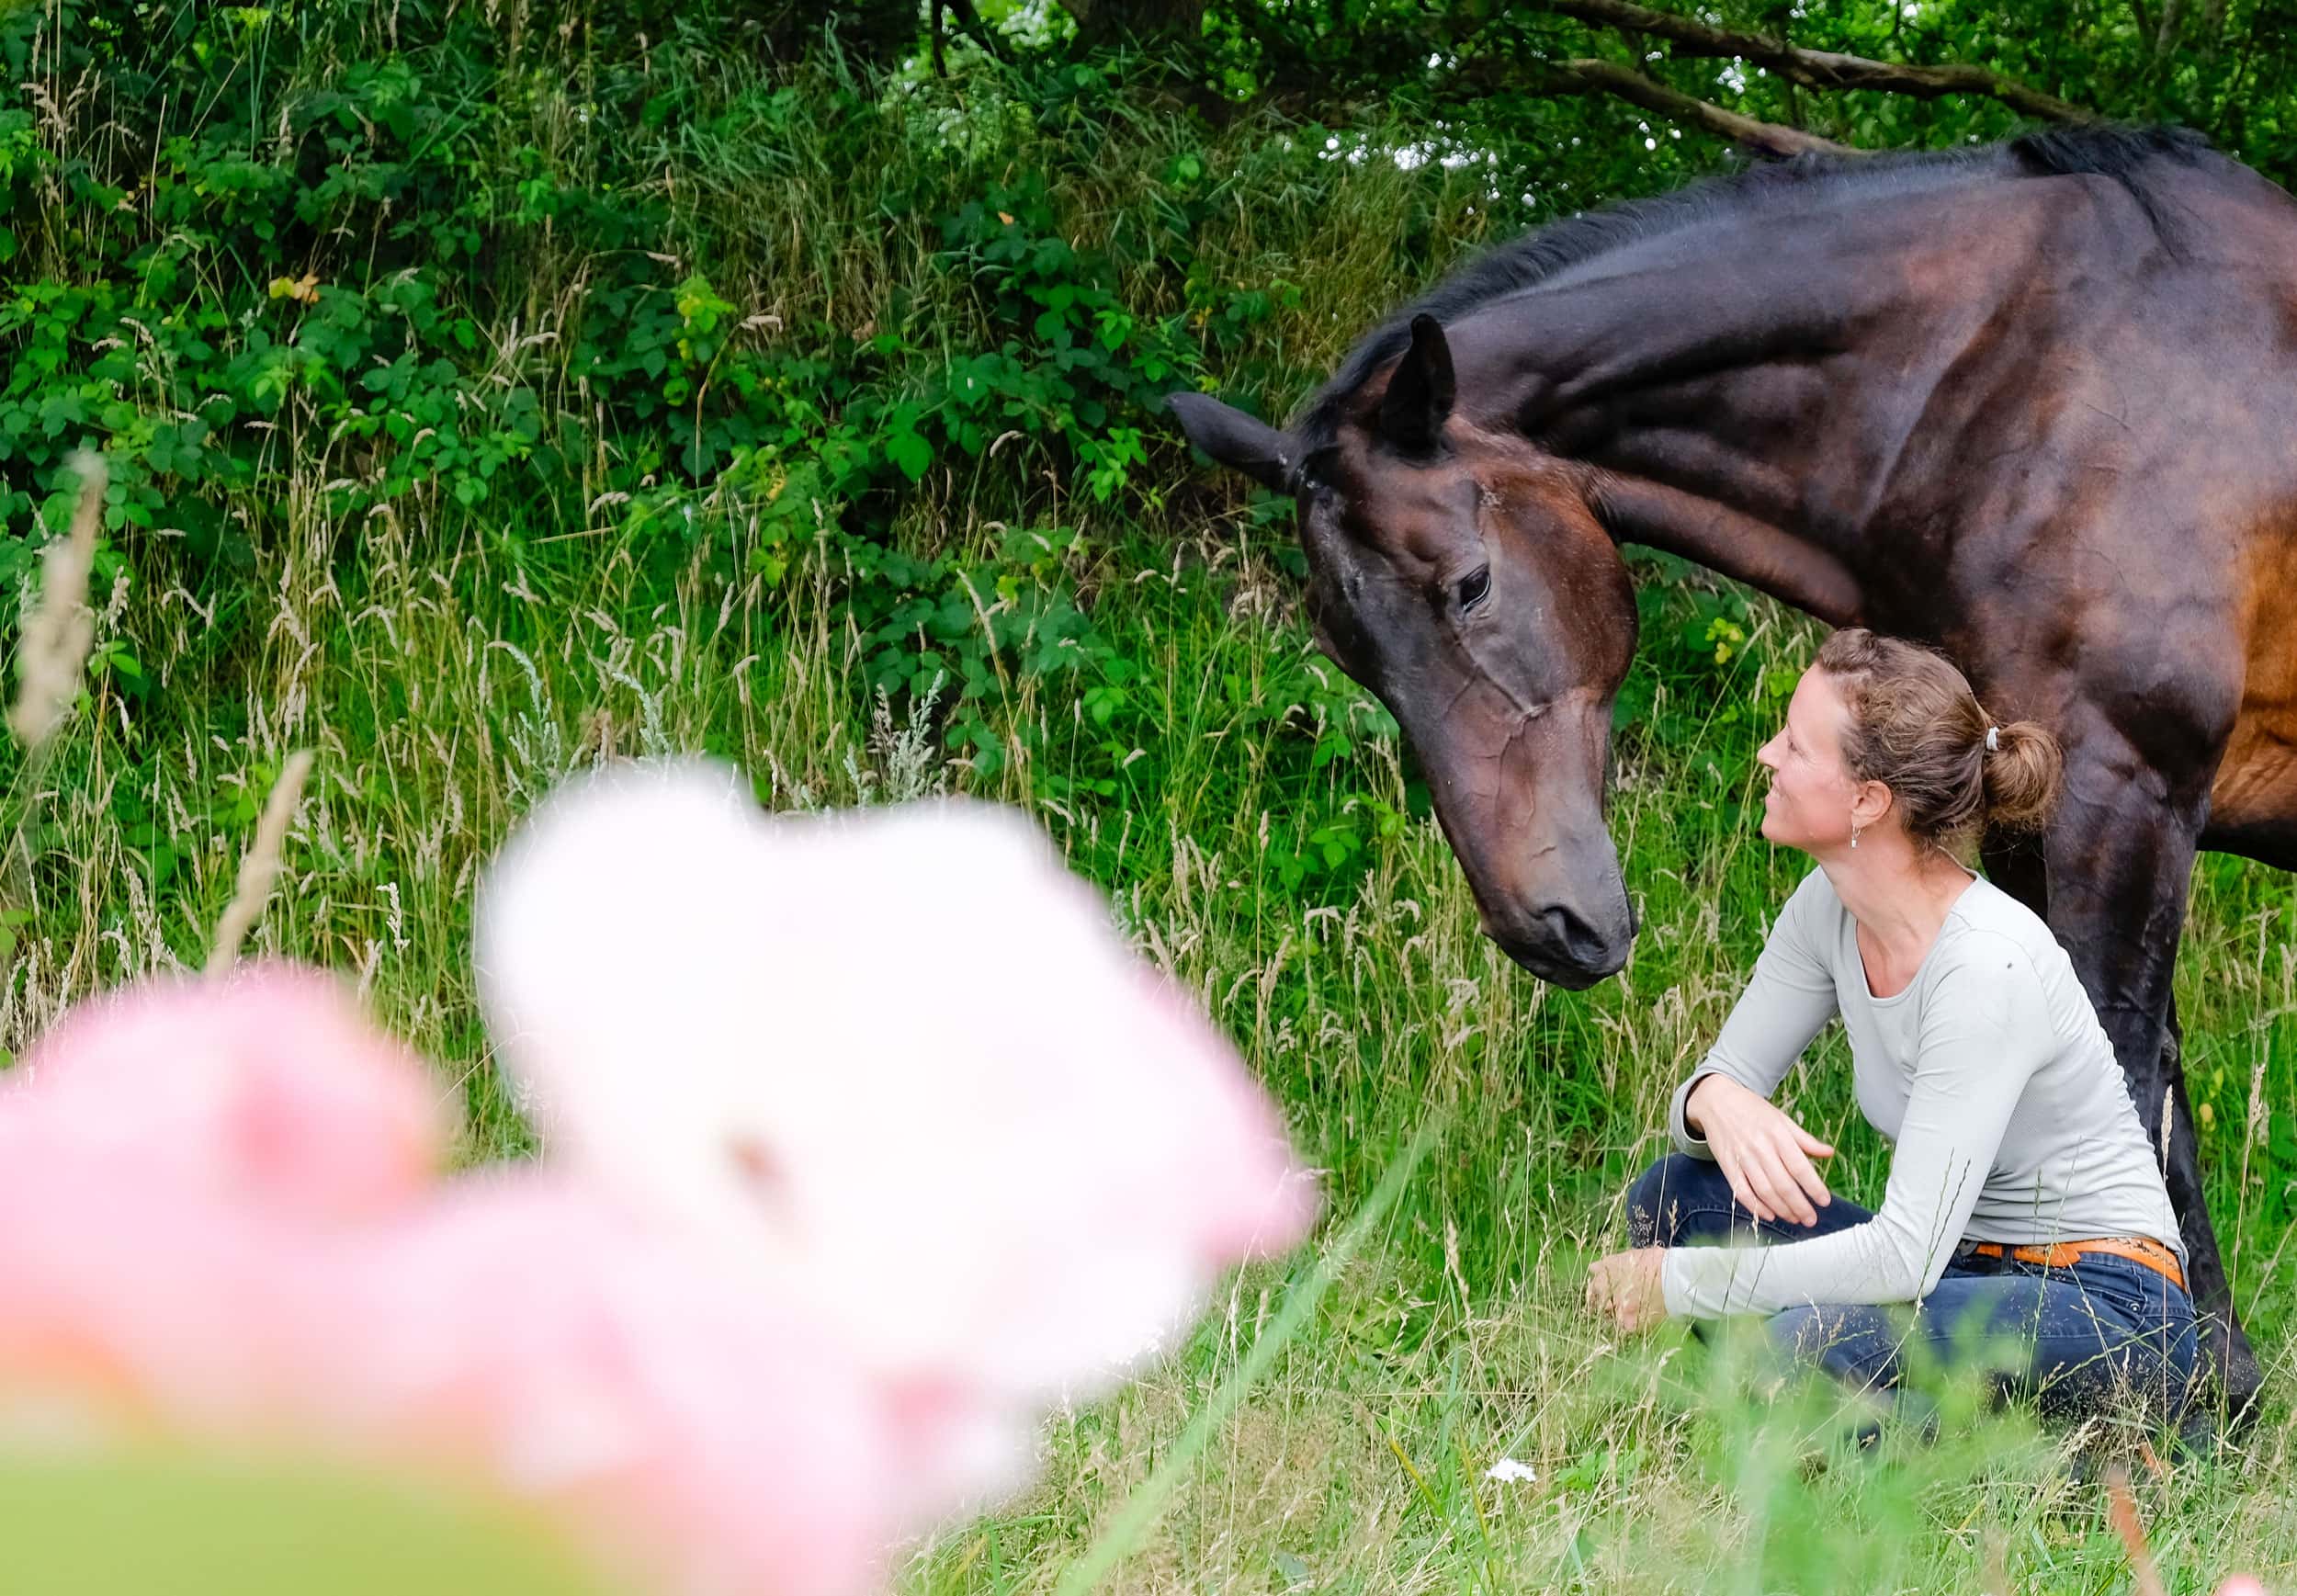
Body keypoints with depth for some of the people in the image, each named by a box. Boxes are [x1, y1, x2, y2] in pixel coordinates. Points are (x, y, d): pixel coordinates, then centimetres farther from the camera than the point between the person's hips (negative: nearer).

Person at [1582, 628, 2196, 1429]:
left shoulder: (1989, 966, -26)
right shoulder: (1830, 906, -1)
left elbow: (1905, 1256, -29)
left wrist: (1682, 1283, -21)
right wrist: (1715, 1100, -20)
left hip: (2110, 1313, -8)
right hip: (1970, 1270, 8)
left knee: (1810, 1342, -34)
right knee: (1676, 1194, -5)